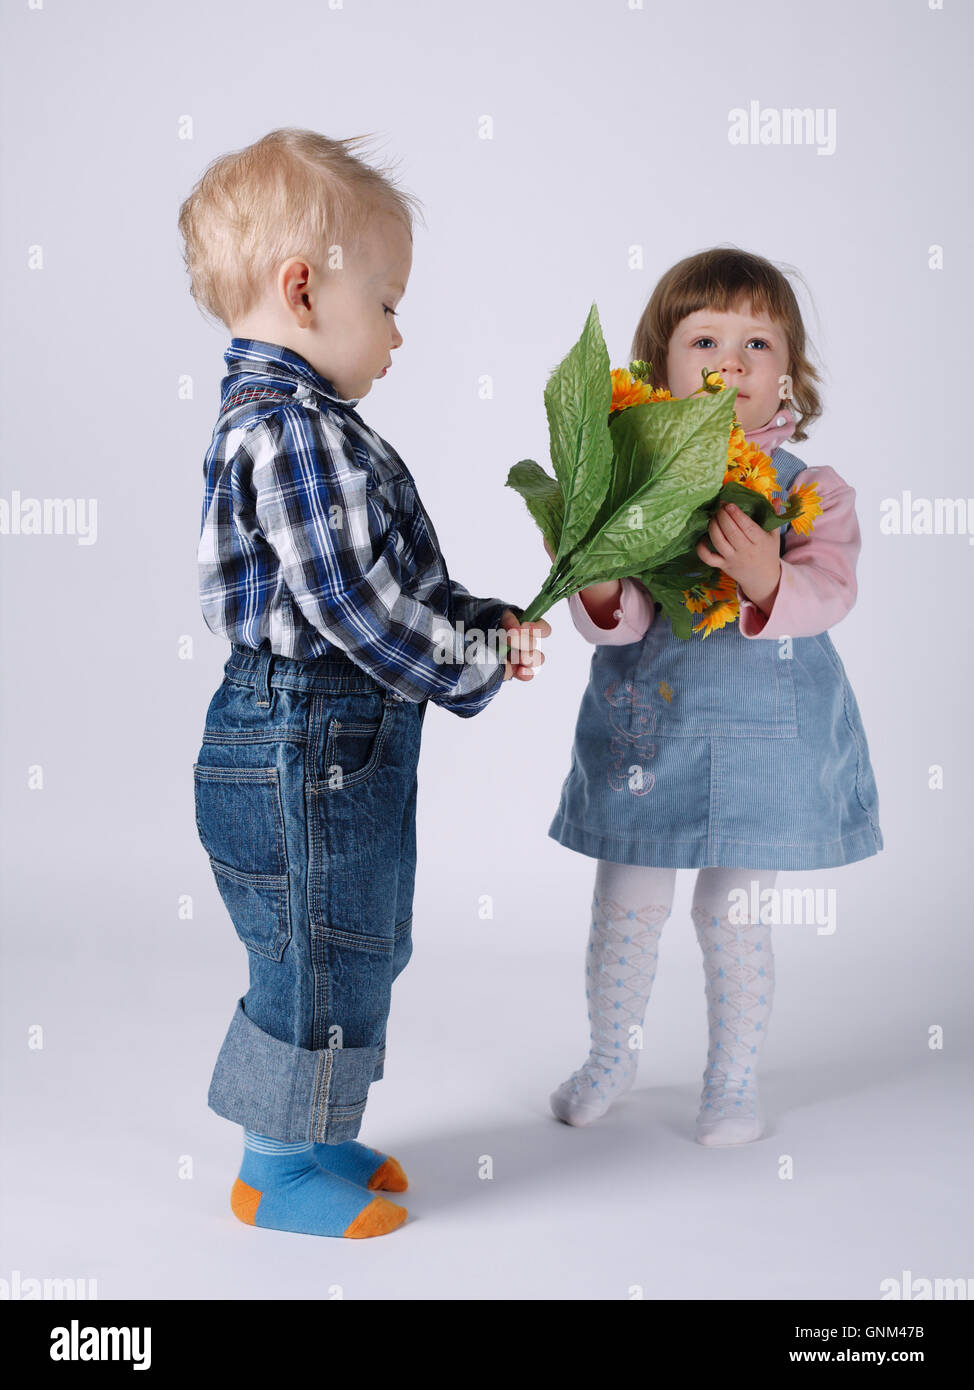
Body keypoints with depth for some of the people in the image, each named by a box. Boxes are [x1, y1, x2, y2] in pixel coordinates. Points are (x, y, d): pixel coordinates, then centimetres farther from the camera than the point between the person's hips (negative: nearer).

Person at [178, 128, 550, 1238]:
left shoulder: (297, 423, 14)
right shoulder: (294, 433, -21)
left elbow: (391, 577, 18)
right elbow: (355, 604, -25)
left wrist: (484, 621, 6)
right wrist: (478, 661, -13)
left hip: (336, 742, 11)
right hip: (305, 744, -11)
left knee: (349, 949, 21)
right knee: (318, 954, 4)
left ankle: (304, 1134, 37)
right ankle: (278, 1169, 22)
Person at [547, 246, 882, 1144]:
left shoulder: (811, 490, -4)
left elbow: (831, 592, -18)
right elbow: (615, 624, -10)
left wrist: (770, 580, -38)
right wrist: (593, 583, -32)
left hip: (761, 735, -1)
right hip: (643, 732, 1)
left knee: (734, 917, 9)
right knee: (625, 907, 13)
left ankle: (734, 1079, 31)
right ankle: (611, 1056, 37)